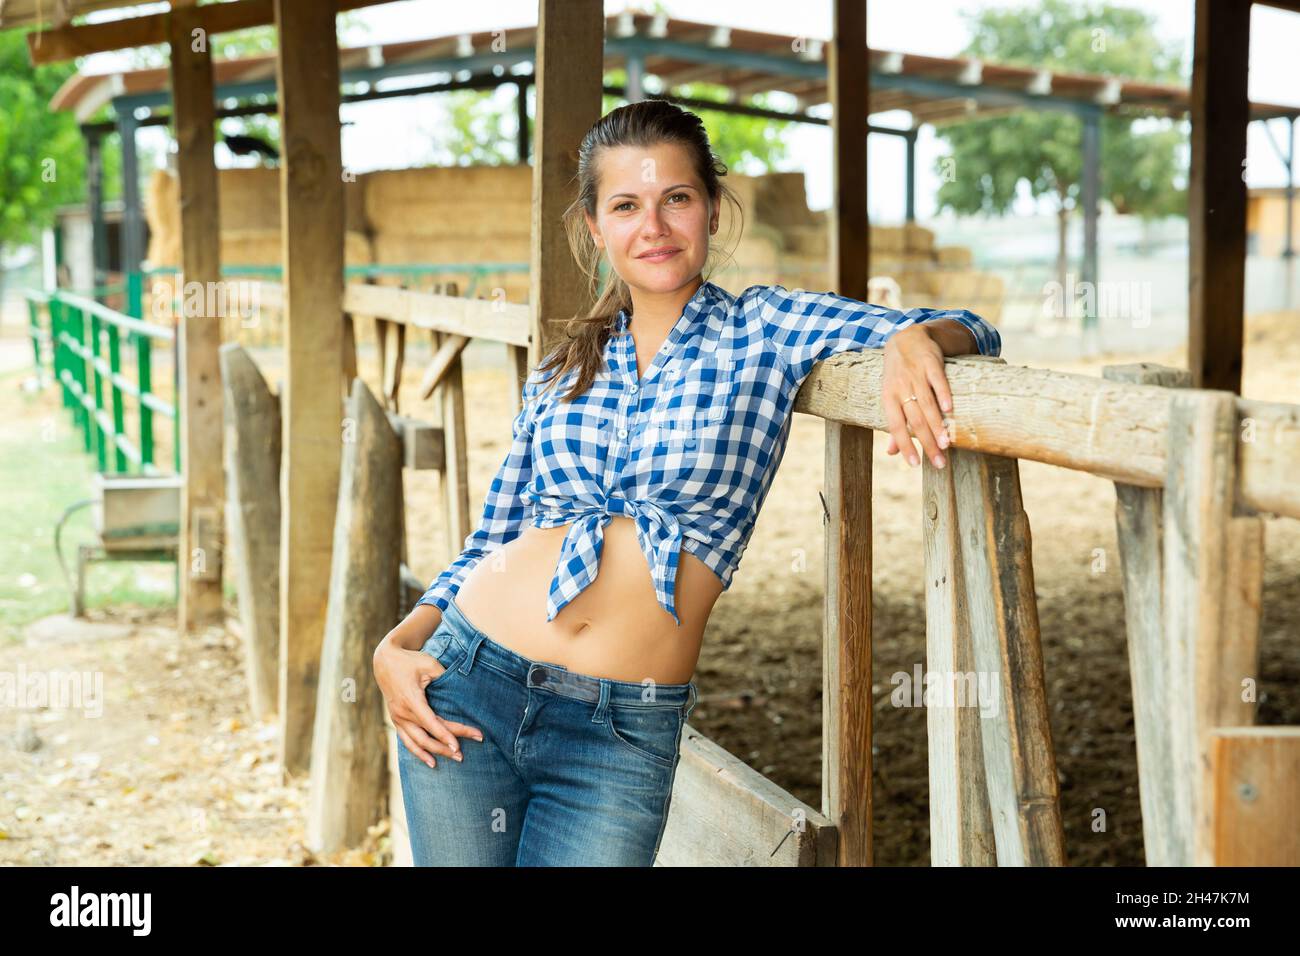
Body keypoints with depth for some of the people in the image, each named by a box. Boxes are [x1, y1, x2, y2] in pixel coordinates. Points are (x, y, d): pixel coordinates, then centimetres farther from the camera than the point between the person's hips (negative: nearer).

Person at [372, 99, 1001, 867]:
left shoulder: (763, 329, 2)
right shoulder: (561, 371, 11)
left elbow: (967, 333, -4)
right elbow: (494, 540, 15)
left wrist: (917, 339, -27)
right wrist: (398, 645, -1)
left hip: (622, 739, -2)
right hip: (471, 685, 3)